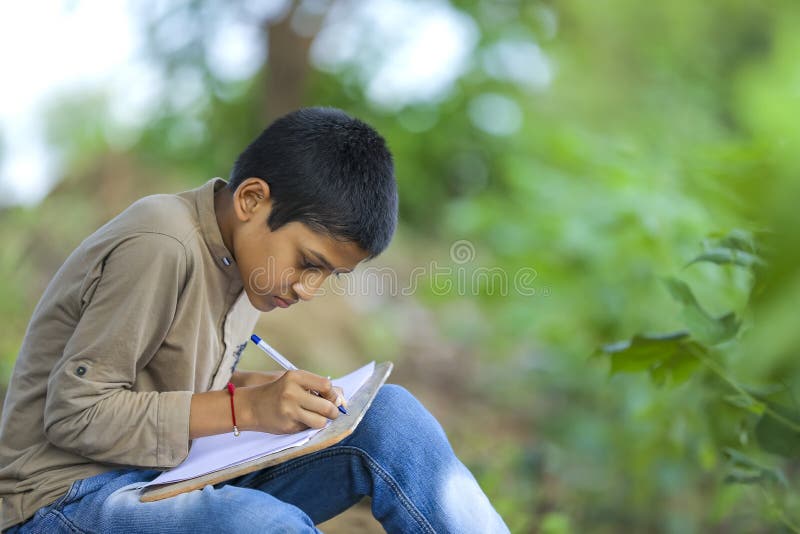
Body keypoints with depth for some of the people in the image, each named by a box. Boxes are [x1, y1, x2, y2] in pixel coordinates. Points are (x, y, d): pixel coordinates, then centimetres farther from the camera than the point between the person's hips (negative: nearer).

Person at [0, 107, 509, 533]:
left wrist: (270, 391, -4)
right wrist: (243, 407, -23)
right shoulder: (158, 250, -21)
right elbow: (74, 413, -21)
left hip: (181, 473, 8)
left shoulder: (239, 248, 7)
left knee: (390, 415, -8)